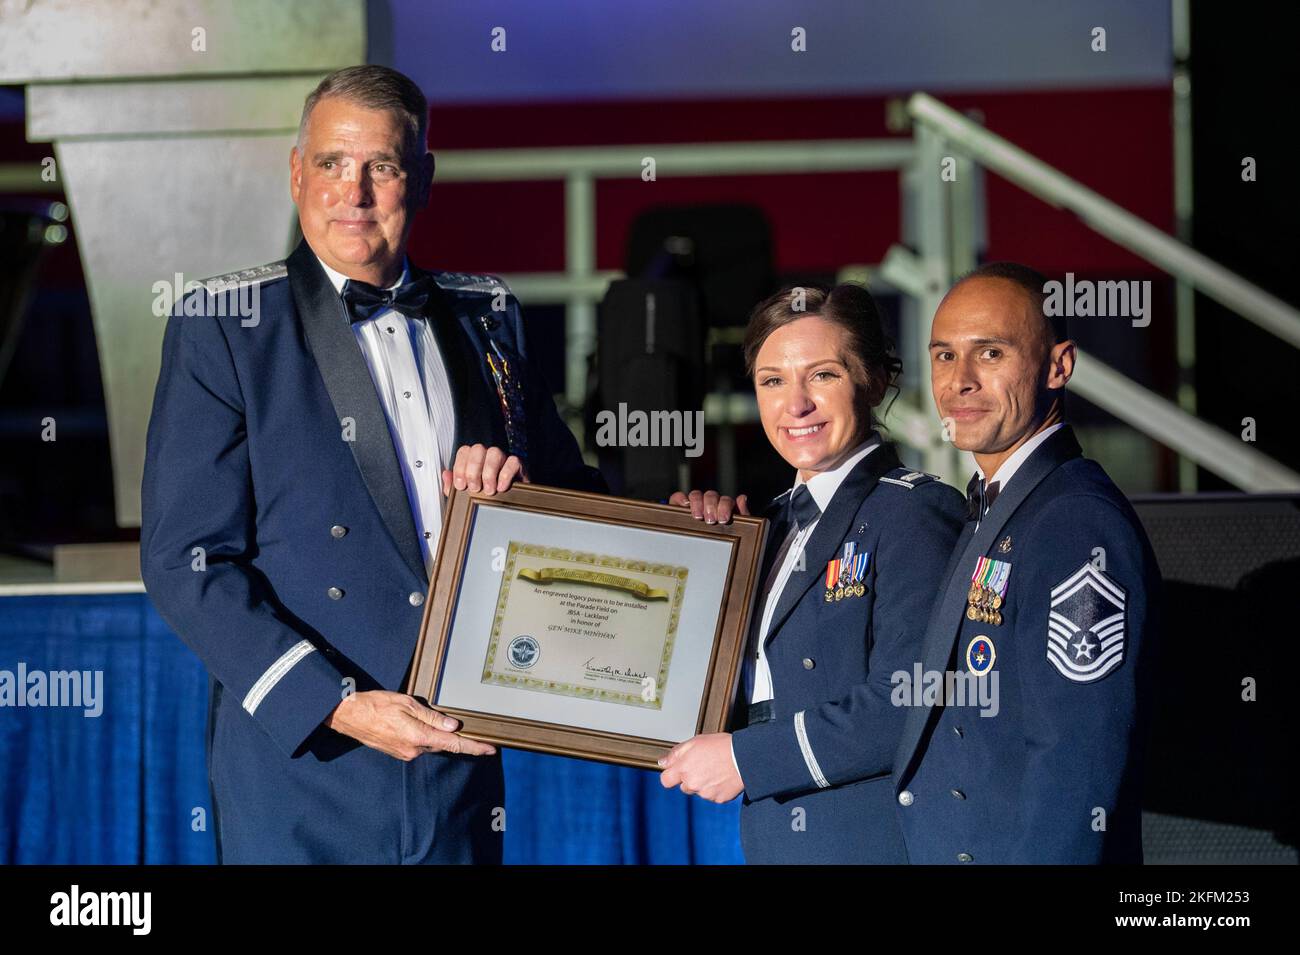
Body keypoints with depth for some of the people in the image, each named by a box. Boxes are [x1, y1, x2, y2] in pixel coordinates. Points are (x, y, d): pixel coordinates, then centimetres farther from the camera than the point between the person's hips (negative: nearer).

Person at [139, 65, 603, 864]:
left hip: (463, 767, 4)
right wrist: (337, 705, -17)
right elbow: (184, 561, -8)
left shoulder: (486, 317, 11)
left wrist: (520, 492, -7)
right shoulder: (224, 326, -2)